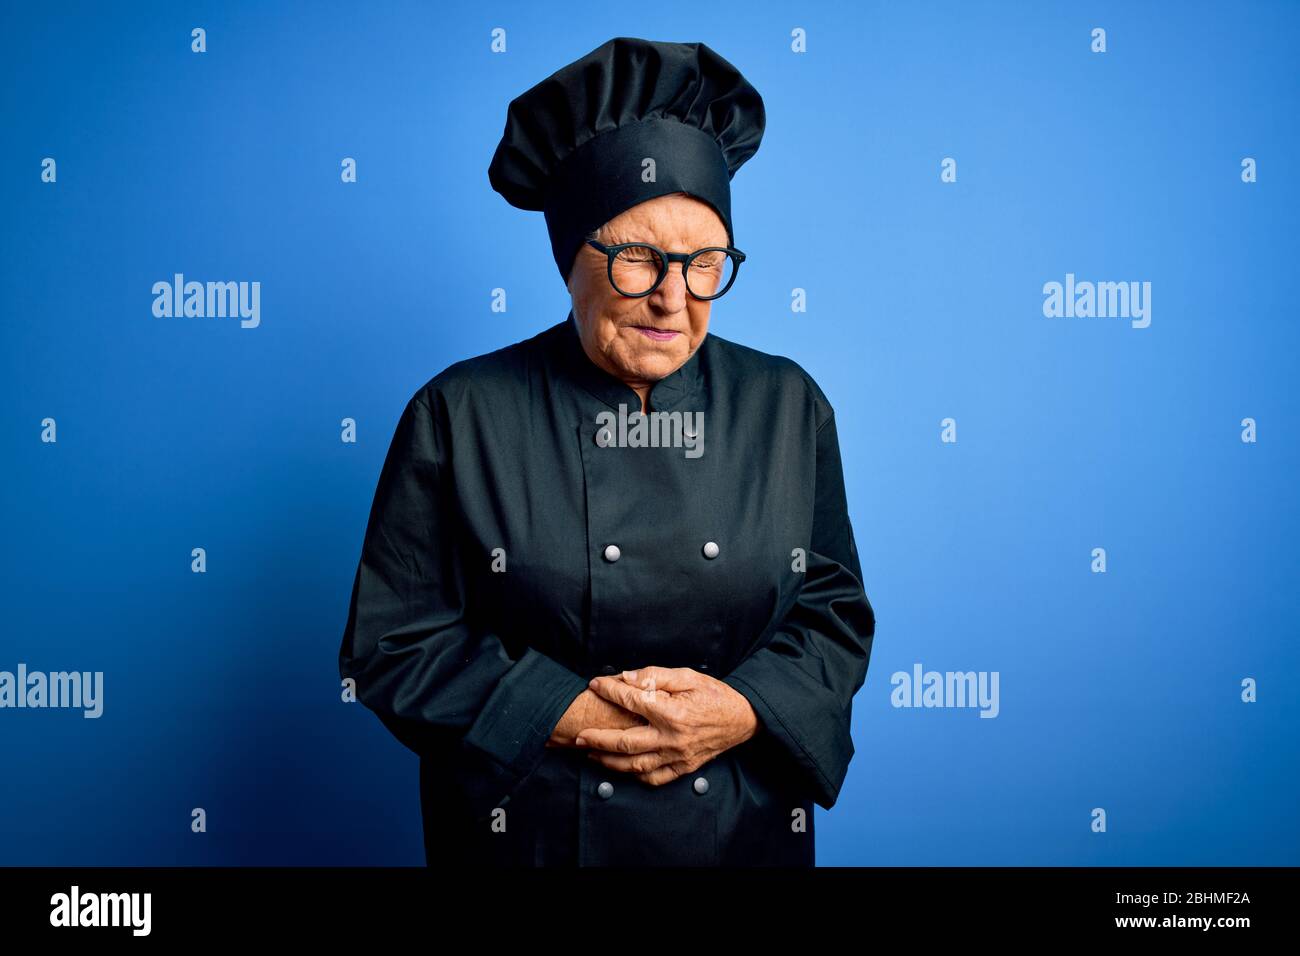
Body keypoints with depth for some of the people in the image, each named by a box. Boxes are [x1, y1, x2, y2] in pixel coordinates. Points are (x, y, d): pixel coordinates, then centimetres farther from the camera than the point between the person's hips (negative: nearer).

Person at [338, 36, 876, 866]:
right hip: (527, 832, -1)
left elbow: (836, 614, 1)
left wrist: (747, 710, -17)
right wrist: (563, 718, -18)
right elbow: (393, 644, -8)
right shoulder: (461, 414, -10)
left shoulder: (788, 407, -4)